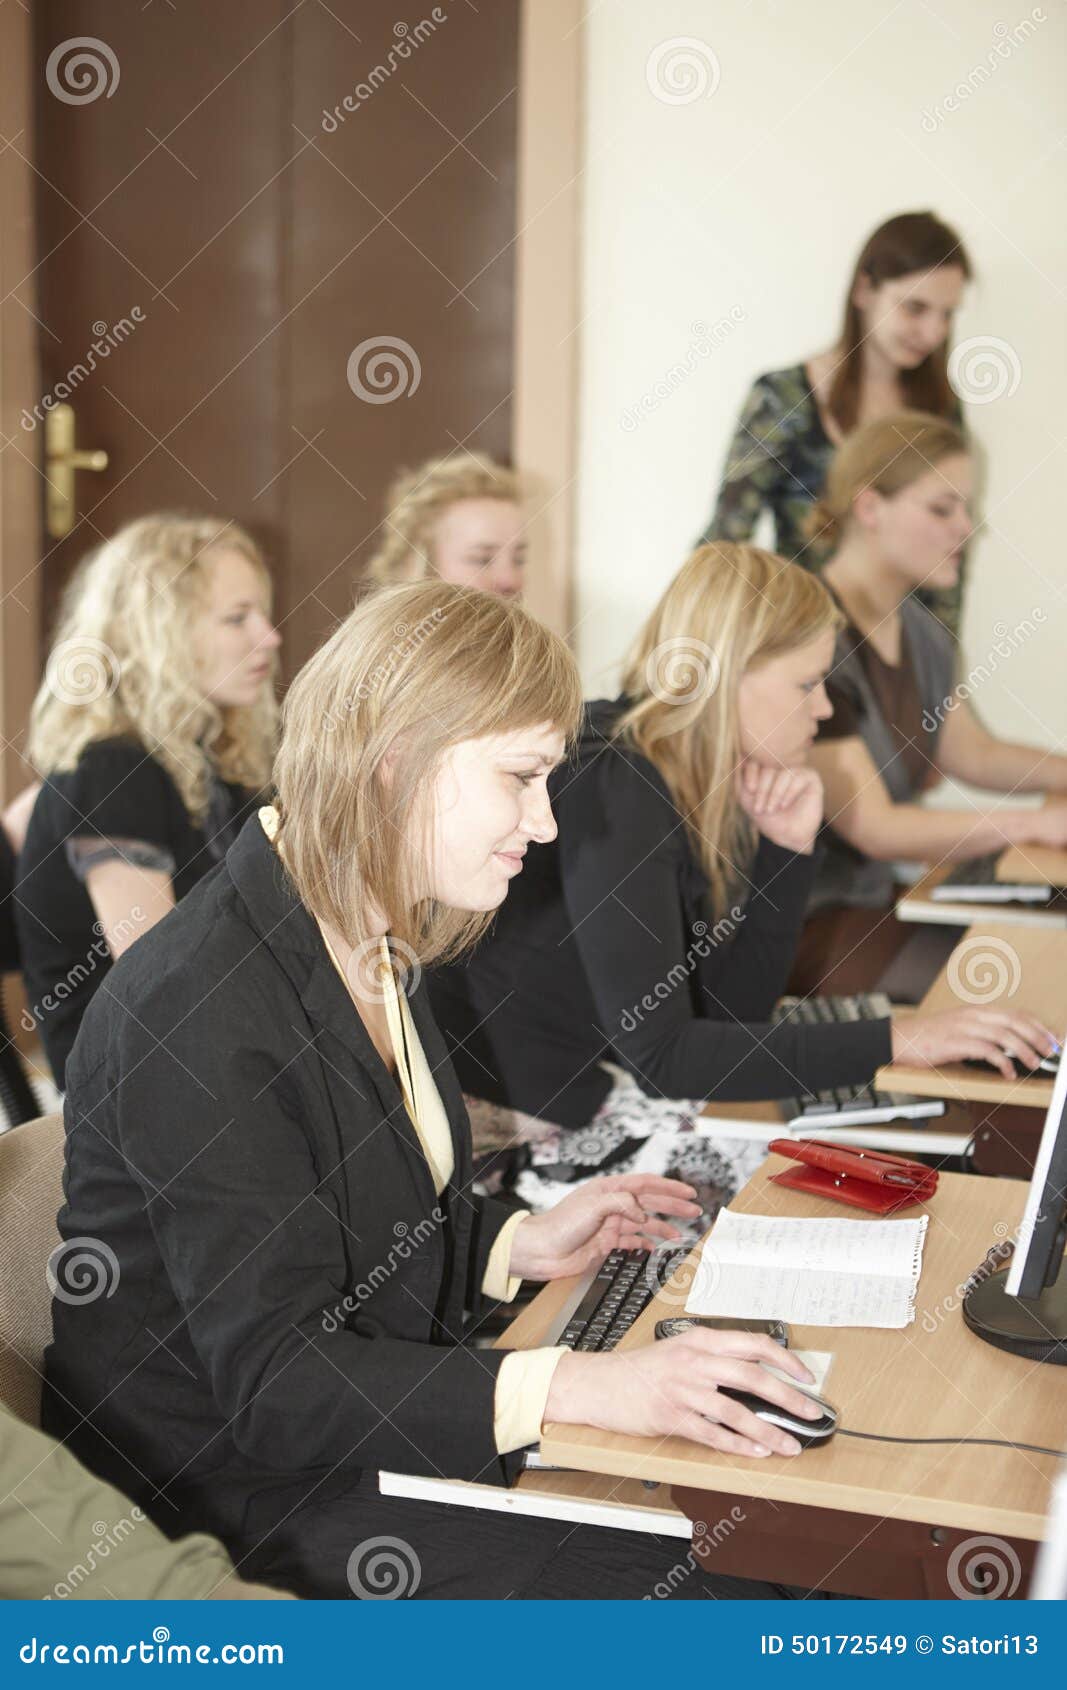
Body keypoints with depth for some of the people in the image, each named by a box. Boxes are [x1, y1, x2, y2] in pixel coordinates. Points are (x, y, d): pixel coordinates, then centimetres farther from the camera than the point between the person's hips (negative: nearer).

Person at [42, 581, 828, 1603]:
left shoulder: (368, 948, 5)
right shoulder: (200, 1008, -25)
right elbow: (271, 1377, -26)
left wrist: (519, 1245, 1)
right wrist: (574, 1387, -32)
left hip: (371, 1431, 9)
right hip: (229, 1493, -8)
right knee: (691, 1598, -16)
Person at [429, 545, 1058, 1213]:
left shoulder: (690, 784, 4)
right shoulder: (614, 788, -22)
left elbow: (732, 1011, 6)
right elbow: (660, 1054, -27)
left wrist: (789, 848, -6)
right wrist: (895, 1040, -26)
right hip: (523, 1139, -8)